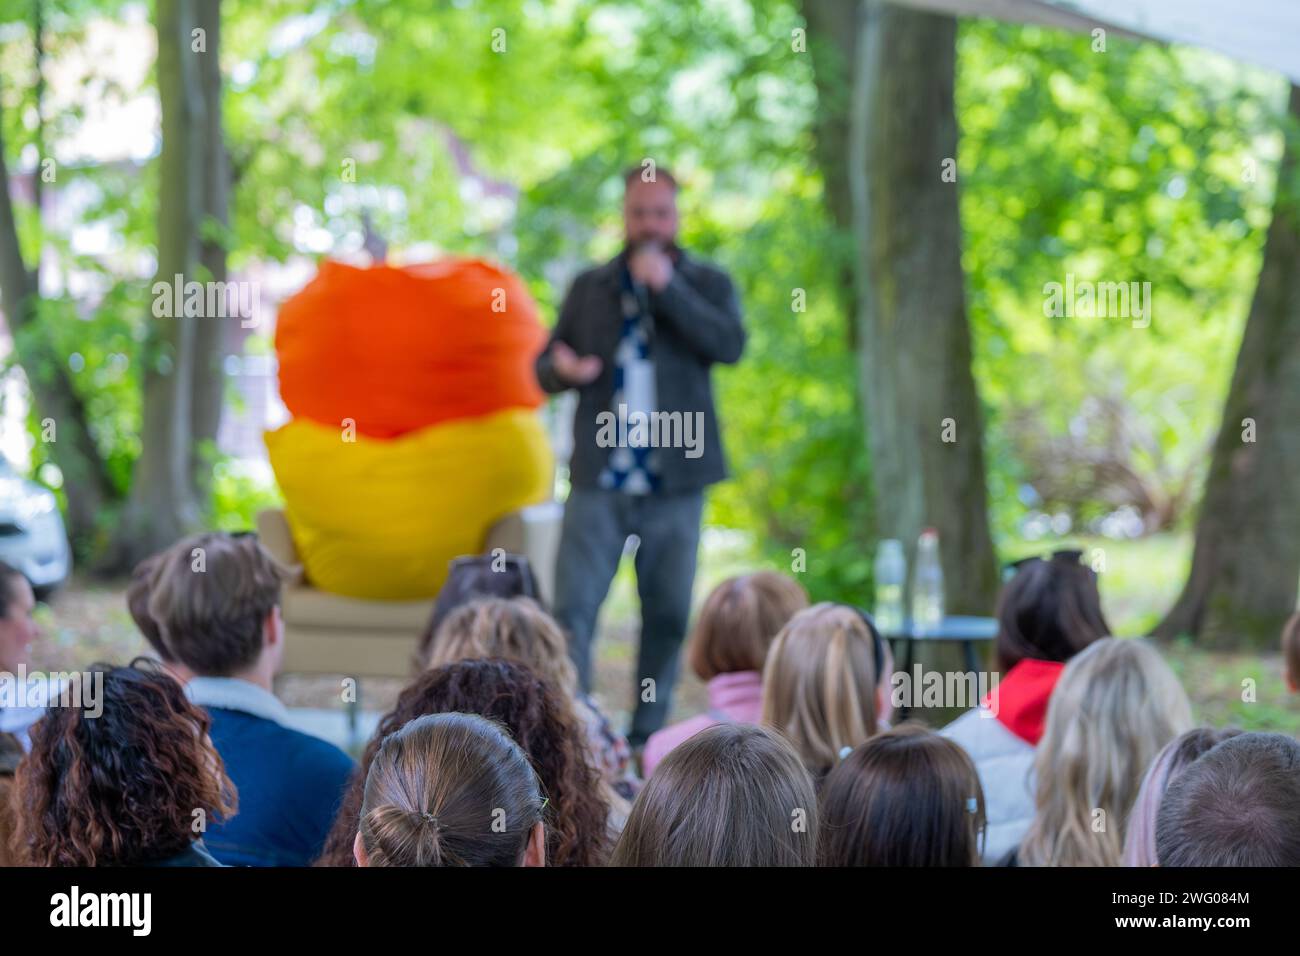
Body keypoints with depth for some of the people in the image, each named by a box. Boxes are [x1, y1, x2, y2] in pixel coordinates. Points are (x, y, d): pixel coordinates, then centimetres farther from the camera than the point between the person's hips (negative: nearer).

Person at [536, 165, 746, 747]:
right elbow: (544, 366, 14)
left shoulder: (707, 284, 8)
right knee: (573, 608, -9)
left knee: (668, 615, 4)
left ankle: (646, 738, 15)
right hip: (600, 480, 1)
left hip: (675, 481, 0)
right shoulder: (590, 288, 14)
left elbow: (730, 345, -11)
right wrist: (562, 369, -10)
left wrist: (667, 286, -15)